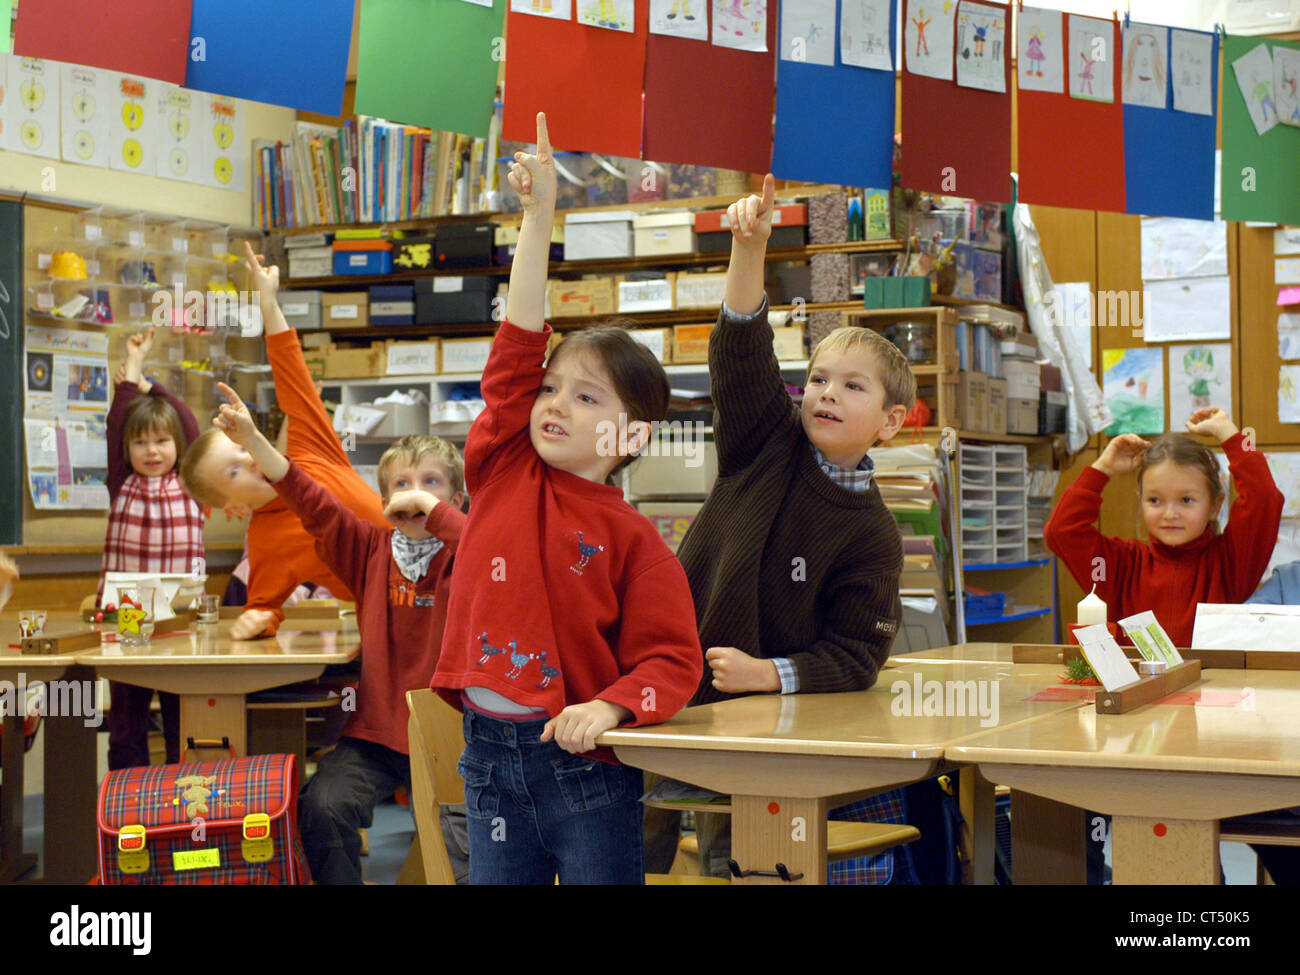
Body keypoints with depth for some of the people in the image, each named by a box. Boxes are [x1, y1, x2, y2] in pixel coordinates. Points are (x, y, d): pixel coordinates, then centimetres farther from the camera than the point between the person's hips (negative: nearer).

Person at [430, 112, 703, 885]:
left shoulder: (632, 539, -6)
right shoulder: (504, 472, 3)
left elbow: (671, 659, -8)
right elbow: (519, 343, -2)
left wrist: (609, 707, -27)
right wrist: (538, 216, -4)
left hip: (583, 763, -4)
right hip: (489, 753, 4)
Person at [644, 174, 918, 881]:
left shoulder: (872, 536, -5)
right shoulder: (769, 446, -2)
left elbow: (854, 656, -7)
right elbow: (741, 352, -15)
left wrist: (767, 674, -22)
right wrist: (750, 248, -29)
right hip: (669, 691, 2)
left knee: (737, 864, 4)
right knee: (634, 855, 7)